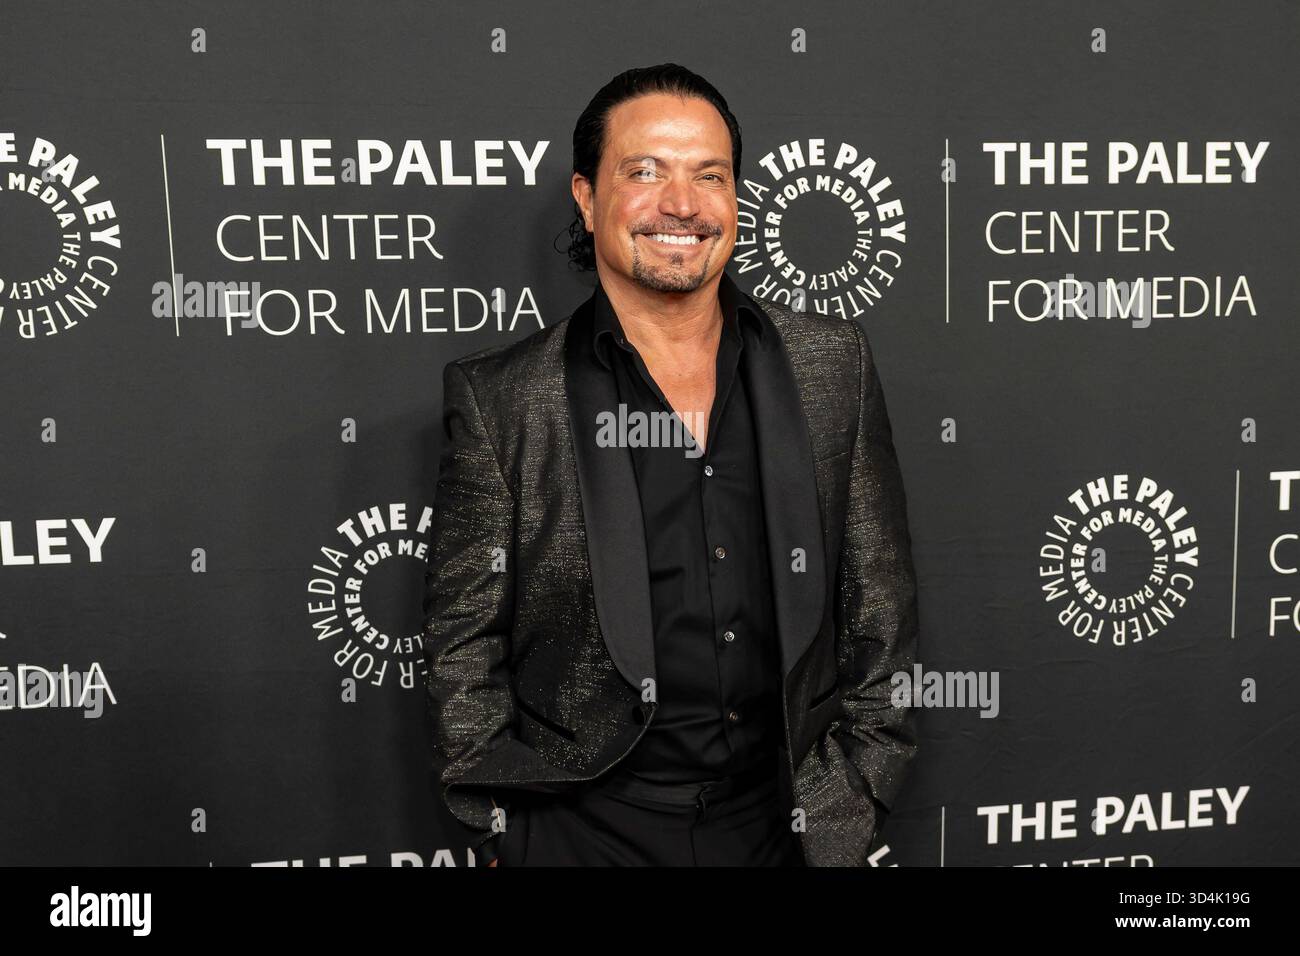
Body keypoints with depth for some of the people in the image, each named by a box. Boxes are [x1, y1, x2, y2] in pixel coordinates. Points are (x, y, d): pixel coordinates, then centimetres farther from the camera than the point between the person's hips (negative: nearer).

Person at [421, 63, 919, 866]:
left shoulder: (834, 366, -1)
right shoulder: (500, 398, -8)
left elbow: (880, 604, 2)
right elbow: (463, 644, -4)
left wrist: (854, 800, 1)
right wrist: (502, 832, -4)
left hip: (783, 819, 2)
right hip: (586, 829, -2)